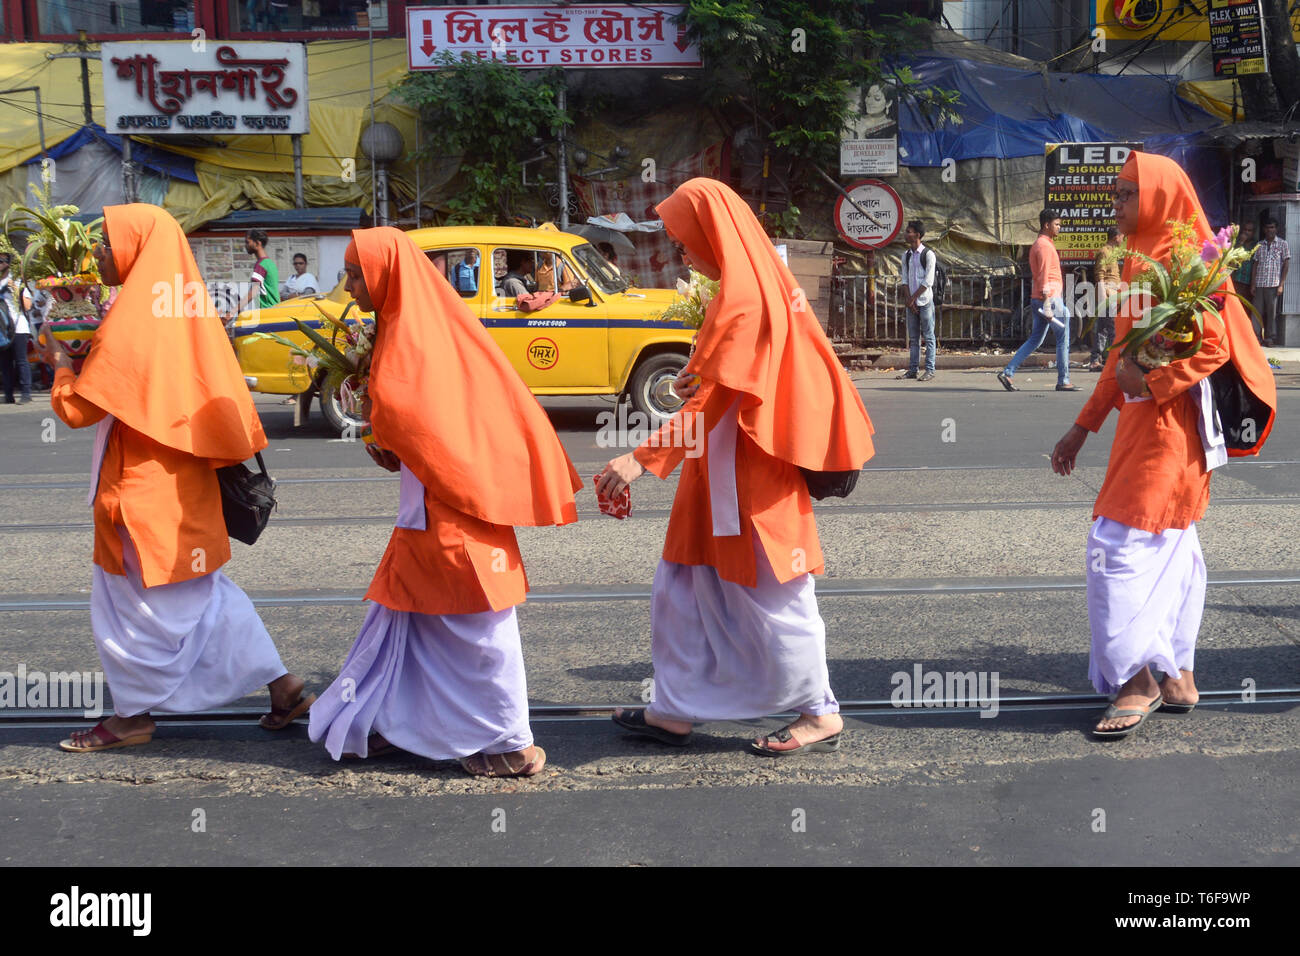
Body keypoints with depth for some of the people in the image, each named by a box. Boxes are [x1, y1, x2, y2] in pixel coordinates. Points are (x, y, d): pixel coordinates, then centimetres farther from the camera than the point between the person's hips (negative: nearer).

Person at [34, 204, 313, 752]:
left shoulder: (130, 321, -18)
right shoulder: (191, 311, 6)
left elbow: (78, 409, -14)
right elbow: (226, 395, 11)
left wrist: (60, 365, 2)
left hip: (141, 486, -8)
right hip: (186, 482, 8)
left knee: (135, 598, 6)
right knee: (201, 592, 15)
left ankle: (134, 715, 19)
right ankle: (282, 687, 16)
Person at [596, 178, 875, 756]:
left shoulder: (743, 298, -20)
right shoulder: (762, 281, 11)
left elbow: (715, 399, -25)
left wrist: (643, 459, -28)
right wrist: (701, 378, 6)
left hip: (749, 473, -10)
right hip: (724, 469, 10)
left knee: (770, 596, 2)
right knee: (686, 587, 12)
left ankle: (821, 715, 16)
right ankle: (675, 709, 20)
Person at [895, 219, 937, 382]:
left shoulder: (928, 254, -7)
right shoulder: (906, 255, 11)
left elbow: (928, 281, -11)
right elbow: (905, 279, 10)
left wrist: (913, 298, -11)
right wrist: (909, 300, -2)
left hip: (925, 301, -6)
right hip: (911, 302, 6)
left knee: (928, 336, -3)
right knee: (913, 337, 8)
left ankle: (929, 370, -1)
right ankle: (913, 369, 12)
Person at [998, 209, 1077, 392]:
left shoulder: (1038, 245, 19)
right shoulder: (1044, 245, -12)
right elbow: (1044, 275, -19)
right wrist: (1047, 303, -23)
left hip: (1038, 299, 10)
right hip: (1051, 298, -10)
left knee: (1035, 340, 11)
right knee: (1063, 340, -1)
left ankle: (1007, 373, 4)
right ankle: (1063, 381, 4)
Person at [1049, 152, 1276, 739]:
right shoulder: (1139, 261, 16)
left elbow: (1214, 344, -19)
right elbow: (1122, 357, 19)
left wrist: (1153, 384, -23)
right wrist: (1082, 428, 19)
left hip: (1167, 426, -9)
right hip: (1143, 425, 9)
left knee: (1120, 547, -11)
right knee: (1169, 549, 12)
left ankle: (1137, 681, -4)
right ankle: (1177, 678, 21)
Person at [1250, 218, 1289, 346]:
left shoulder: (1282, 244, 6)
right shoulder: (1259, 245, 14)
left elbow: (1286, 264, 2)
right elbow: (1255, 264, 13)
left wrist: (1281, 284, -5)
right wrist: (1253, 284, 5)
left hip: (1274, 284, -3)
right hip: (1259, 284, 3)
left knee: (1272, 312, -2)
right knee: (1257, 311, -1)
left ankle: (1270, 337, 5)